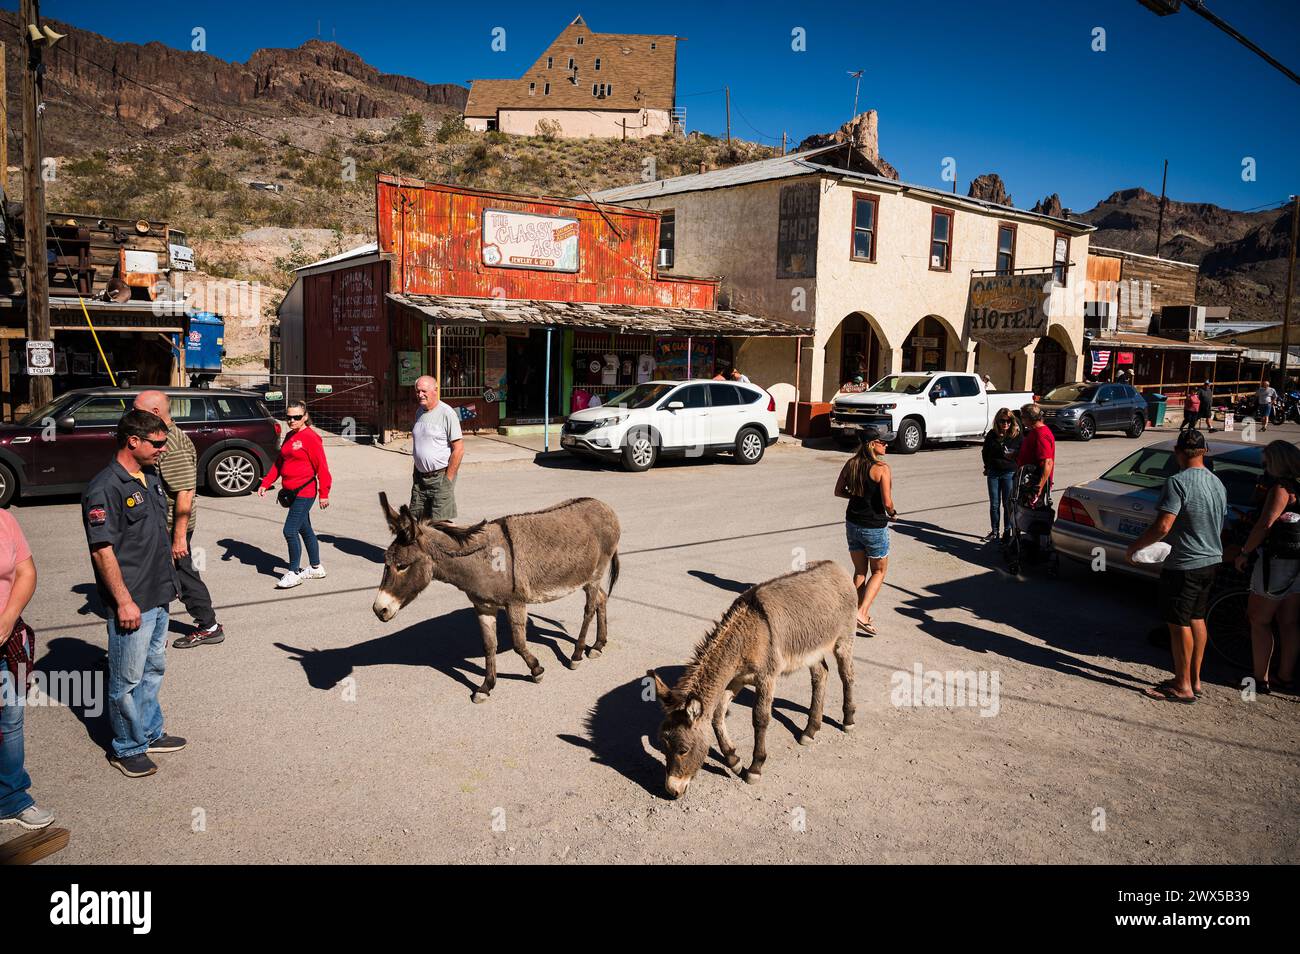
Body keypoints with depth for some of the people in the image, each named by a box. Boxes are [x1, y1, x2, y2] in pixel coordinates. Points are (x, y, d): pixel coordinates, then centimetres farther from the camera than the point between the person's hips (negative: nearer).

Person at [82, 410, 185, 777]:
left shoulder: (150, 479, 10)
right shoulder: (104, 489, -18)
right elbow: (102, 550, -20)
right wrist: (124, 601, -20)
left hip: (159, 596, 9)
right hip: (132, 602, -9)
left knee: (153, 668, 20)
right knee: (128, 679, 5)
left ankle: (149, 733, 35)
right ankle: (127, 749, 20)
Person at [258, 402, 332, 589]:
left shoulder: (310, 437, -13)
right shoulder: (289, 437, 12)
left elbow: (321, 466, -14)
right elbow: (278, 463, 17)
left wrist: (324, 493, -15)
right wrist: (266, 484, 9)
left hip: (304, 493, -9)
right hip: (291, 492, 9)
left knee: (290, 531, -9)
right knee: (305, 530, 16)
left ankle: (294, 573, 4)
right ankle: (316, 568, 28)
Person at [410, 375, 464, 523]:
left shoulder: (447, 413, -12)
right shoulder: (419, 413, 12)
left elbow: (459, 449, -15)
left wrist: (447, 479, -15)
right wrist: (416, 474, 15)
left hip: (440, 476, -7)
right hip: (420, 477, 7)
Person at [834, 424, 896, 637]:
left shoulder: (850, 464, -1)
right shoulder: (881, 468, -19)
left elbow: (839, 491, 8)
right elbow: (887, 502, -21)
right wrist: (892, 513, -1)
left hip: (852, 524, 5)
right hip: (874, 527, -5)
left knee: (860, 571, 18)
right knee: (879, 572, 12)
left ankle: (861, 615, 22)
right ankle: (862, 613, -2)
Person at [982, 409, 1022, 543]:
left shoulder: (1017, 436, -4)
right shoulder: (991, 435, 3)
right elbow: (985, 453, 14)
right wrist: (988, 467, 7)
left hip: (1010, 473, -2)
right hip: (993, 473, 2)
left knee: (1008, 504, 3)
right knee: (994, 504, 8)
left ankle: (1007, 531, 14)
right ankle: (994, 531, 17)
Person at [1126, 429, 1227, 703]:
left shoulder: (1178, 482, -20)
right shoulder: (1218, 483, 7)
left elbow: (1162, 527, -25)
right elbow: (1219, 525, 16)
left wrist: (1134, 547, -12)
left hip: (1184, 565, -8)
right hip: (1211, 560, 9)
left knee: (1179, 623, 2)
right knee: (1196, 619, 18)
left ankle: (1183, 687, 10)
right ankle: (1194, 679, 27)